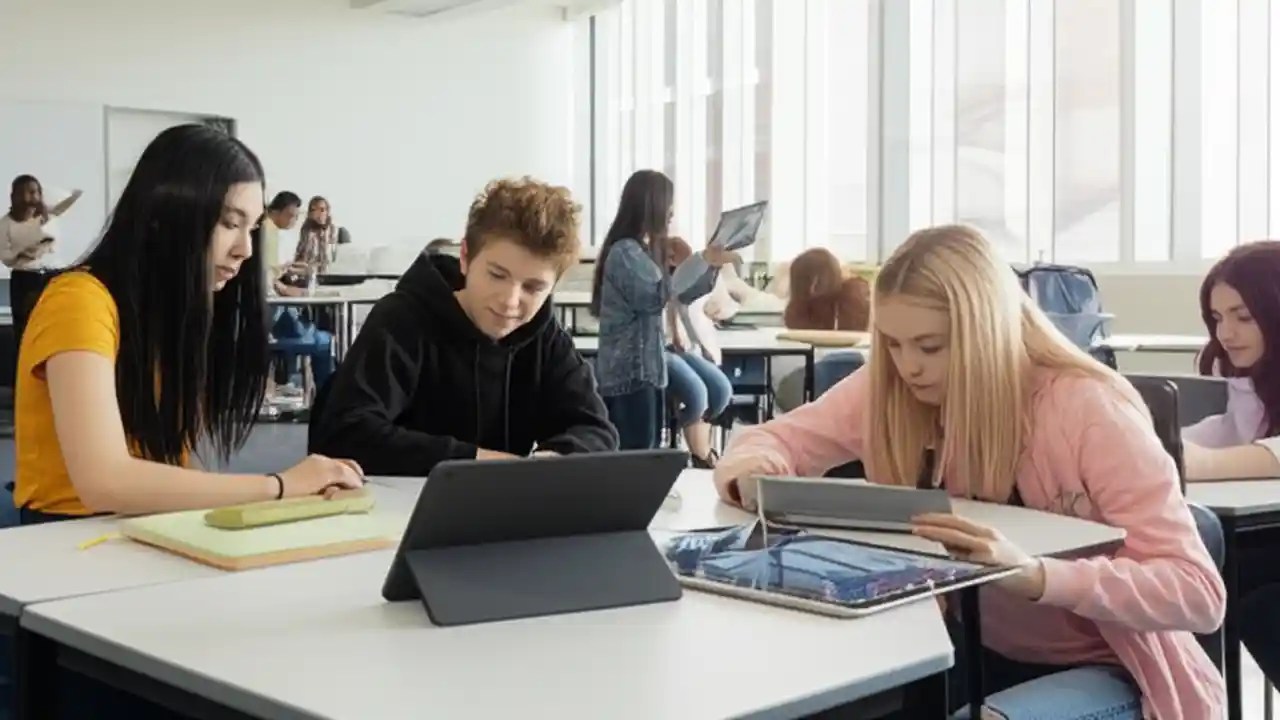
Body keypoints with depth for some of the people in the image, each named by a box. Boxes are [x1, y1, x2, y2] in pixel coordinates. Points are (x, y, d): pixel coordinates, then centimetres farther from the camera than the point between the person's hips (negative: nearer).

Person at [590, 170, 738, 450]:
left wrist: (712, 265, 14)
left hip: (645, 370, 10)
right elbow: (655, 297, -21)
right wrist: (700, 261, -18)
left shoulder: (641, 251, 18)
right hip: (629, 373, -10)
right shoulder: (624, 251, -13)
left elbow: (680, 295, 24)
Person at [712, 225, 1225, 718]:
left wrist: (1032, 574, -42)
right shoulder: (890, 390, -9)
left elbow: (1199, 593, -26)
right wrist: (756, 468, -22)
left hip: (1103, 671, -4)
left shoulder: (1086, 410, -23)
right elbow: (776, 437, 4)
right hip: (976, 651, 4)